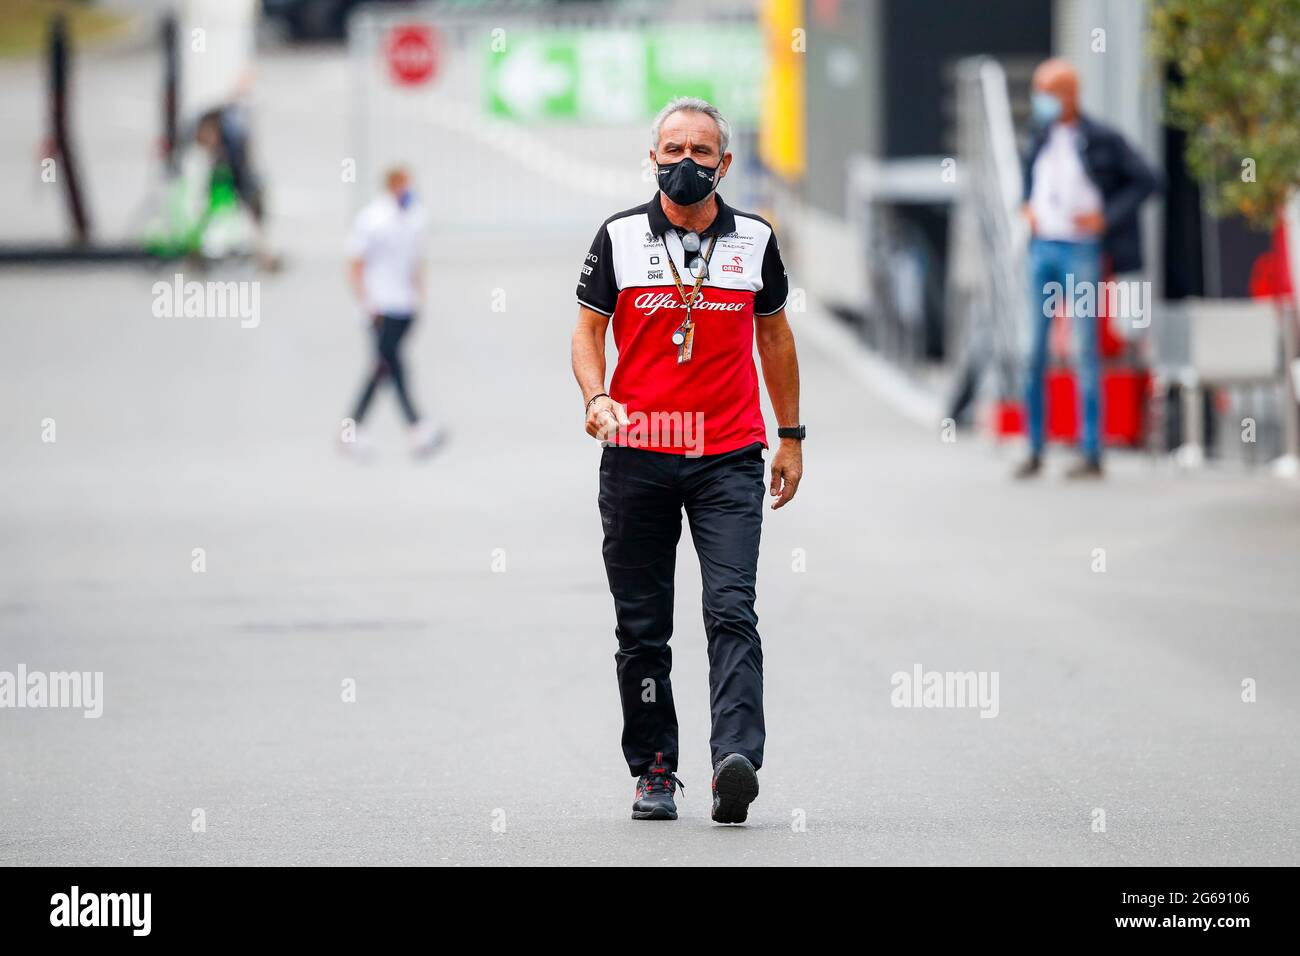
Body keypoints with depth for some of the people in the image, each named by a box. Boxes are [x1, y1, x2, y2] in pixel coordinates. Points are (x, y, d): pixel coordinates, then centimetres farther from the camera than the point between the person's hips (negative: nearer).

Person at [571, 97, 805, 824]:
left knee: (732, 612, -14)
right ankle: (654, 773, 16)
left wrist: (792, 437, 19)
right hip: (638, 457, 1)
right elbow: (588, 331, 7)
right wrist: (596, 398, -13)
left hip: (729, 460, 0)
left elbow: (775, 336, 17)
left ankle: (737, 761, -26)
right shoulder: (621, 237, 4)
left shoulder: (754, 240, 7)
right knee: (642, 627, 5)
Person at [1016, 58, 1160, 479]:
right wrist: (1027, 205, 12)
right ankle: (1035, 449, 10)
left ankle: (1092, 453, 0)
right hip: (1043, 249, 6)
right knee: (1033, 350, 3)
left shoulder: (1102, 140, -8)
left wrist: (1106, 218, -11)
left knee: (1086, 350, -3)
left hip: (1082, 251, -6)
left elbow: (1147, 181, -5)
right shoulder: (1043, 136, 10)